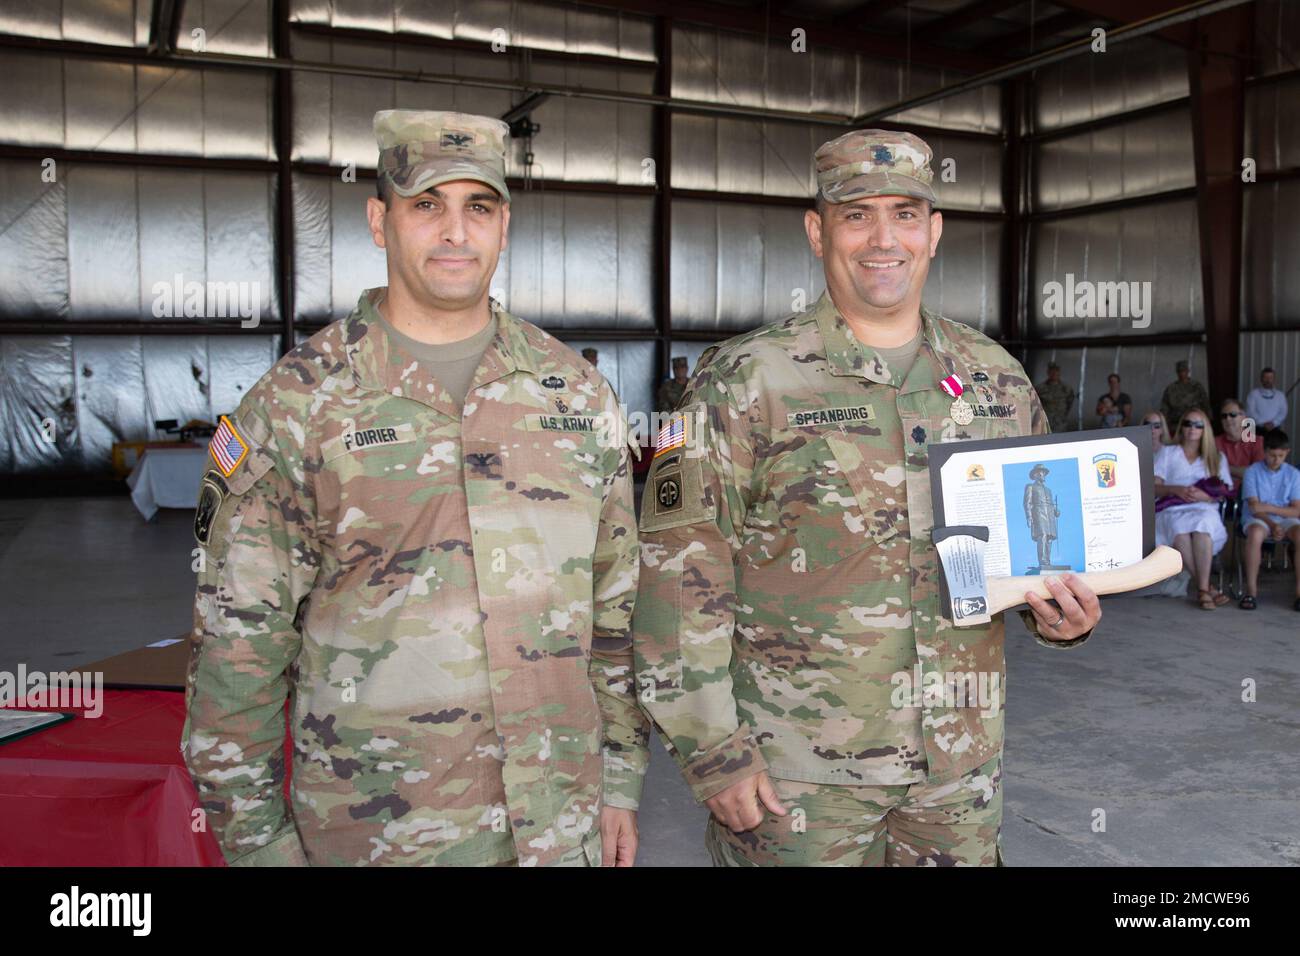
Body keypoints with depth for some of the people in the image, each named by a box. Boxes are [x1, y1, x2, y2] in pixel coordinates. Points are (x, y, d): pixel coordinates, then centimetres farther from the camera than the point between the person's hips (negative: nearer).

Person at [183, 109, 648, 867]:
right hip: (375, 827, -2)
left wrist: (622, 777, 6)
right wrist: (259, 838, -5)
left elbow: (616, 601, 7)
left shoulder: (577, 392, 3)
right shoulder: (296, 404, -6)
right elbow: (238, 641, -6)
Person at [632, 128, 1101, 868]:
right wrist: (710, 747, -14)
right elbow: (681, 569, -11)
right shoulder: (747, 380, -8)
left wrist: (1063, 611, -3)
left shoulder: (996, 380, 6)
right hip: (794, 766, -4)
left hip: (962, 760, 5)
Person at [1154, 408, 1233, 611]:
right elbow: (1154, 488, 9)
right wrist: (1176, 489, -12)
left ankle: (1202, 590, -42)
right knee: (1179, 527, -38)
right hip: (1172, 511, 0)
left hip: (1204, 510, 0)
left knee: (1202, 524, -39)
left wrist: (1205, 495, -11)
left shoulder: (1217, 457, 23)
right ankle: (1208, 587, -35)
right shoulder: (1167, 453, 21)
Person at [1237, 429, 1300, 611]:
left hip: (1285, 520, 2)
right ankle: (1251, 590, -30)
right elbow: (1254, 507, -8)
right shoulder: (1253, 471, -2)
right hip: (1257, 519, -2)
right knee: (1256, 533, -37)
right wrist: (1272, 525, -23)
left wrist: (1269, 508, -19)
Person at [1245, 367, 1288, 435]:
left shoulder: (1280, 394, 12)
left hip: (1274, 430, 3)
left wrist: (1273, 423, -11)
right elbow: (1250, 412, -5)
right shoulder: (1253, 393, 2)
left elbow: (1283, 412, 6)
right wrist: (1263, 423, -14)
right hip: (1258, 430, -3)